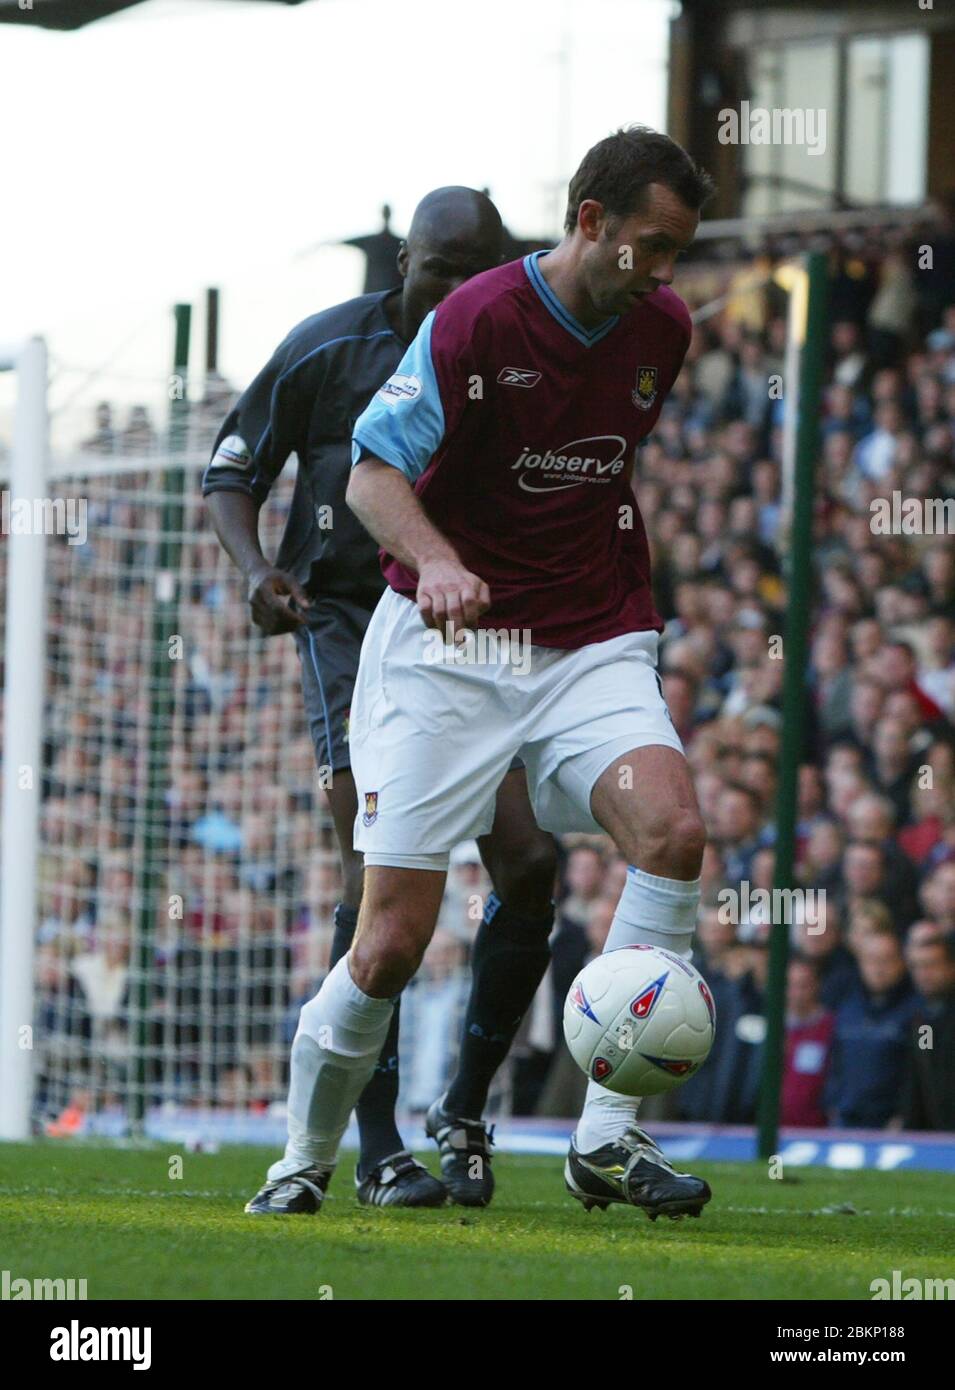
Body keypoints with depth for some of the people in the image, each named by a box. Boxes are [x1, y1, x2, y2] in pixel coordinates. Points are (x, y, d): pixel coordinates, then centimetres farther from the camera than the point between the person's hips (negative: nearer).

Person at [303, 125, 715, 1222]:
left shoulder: (662, 328, 5)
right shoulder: (477, 320, -13)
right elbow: (372, 473, -13)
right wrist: (434, 559, -32)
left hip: (590, 645, 4)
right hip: (449, 643, -4)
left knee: (672, 829, -24)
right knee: (392, 943, -7)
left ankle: (607, 1138, -19)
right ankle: (307, 1160, 17)